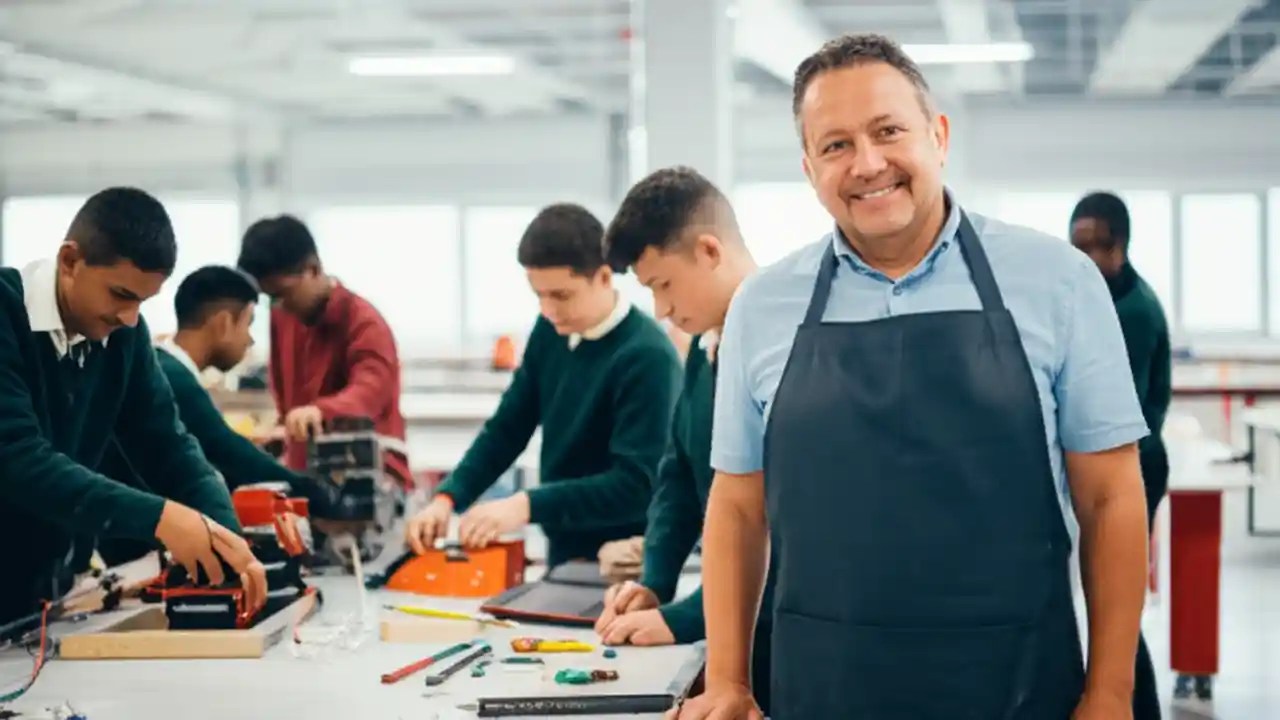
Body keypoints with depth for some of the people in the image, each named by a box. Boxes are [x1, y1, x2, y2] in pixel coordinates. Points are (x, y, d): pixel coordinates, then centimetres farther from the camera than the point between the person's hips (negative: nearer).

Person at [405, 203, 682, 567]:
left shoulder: (646, 357, -20)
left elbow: (637, 485, -24)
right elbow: (508, 427, 7)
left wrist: (527, 506, -30)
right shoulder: (551, 332, 2)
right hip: (563, 555, 6)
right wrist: (447, 497, -8)